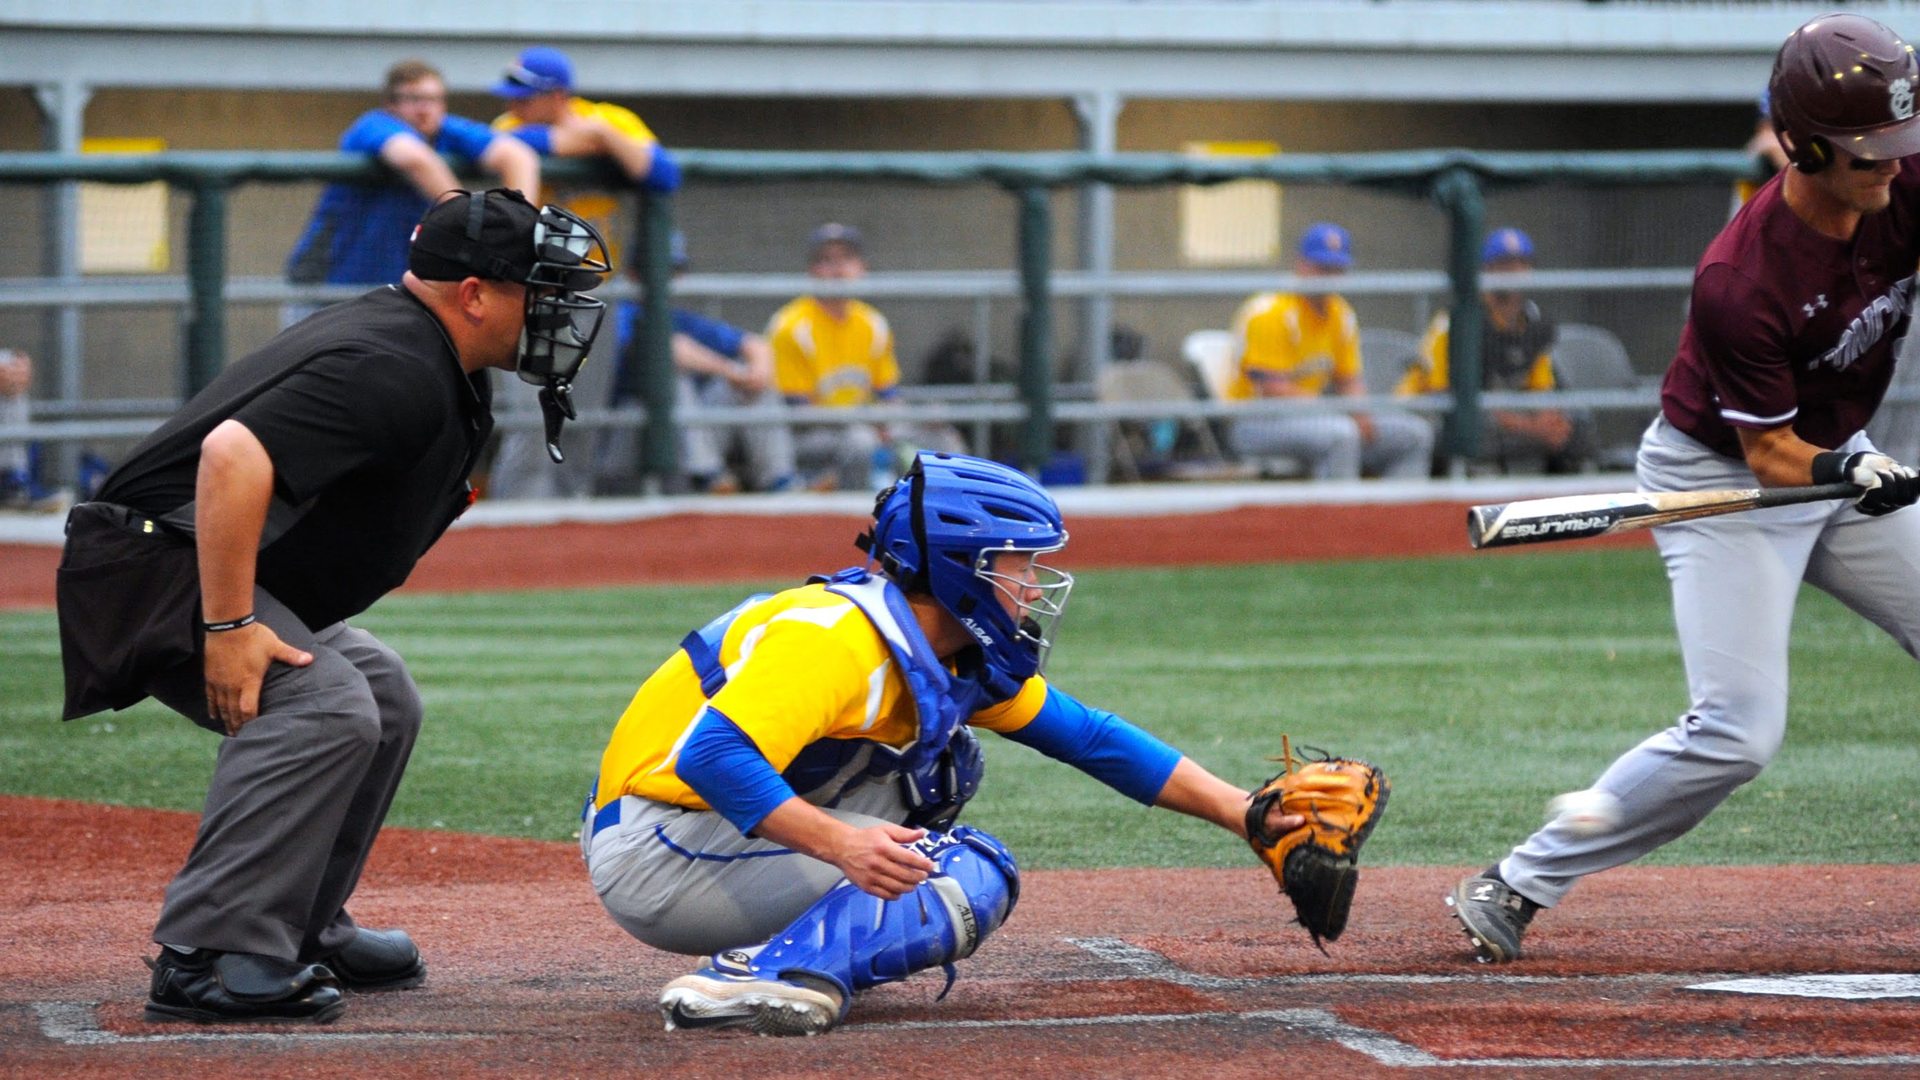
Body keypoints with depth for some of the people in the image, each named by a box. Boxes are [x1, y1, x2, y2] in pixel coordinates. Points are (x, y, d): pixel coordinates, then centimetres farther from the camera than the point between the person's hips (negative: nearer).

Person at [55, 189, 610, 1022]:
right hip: (156, 563, -11)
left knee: (382, 695, 20)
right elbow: (234, 452, -34)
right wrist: (228, 626, -33)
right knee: (323, 708, -27)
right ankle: (205, 959, -29)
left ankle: (300, 932, 20)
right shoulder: (394, 373, -22)